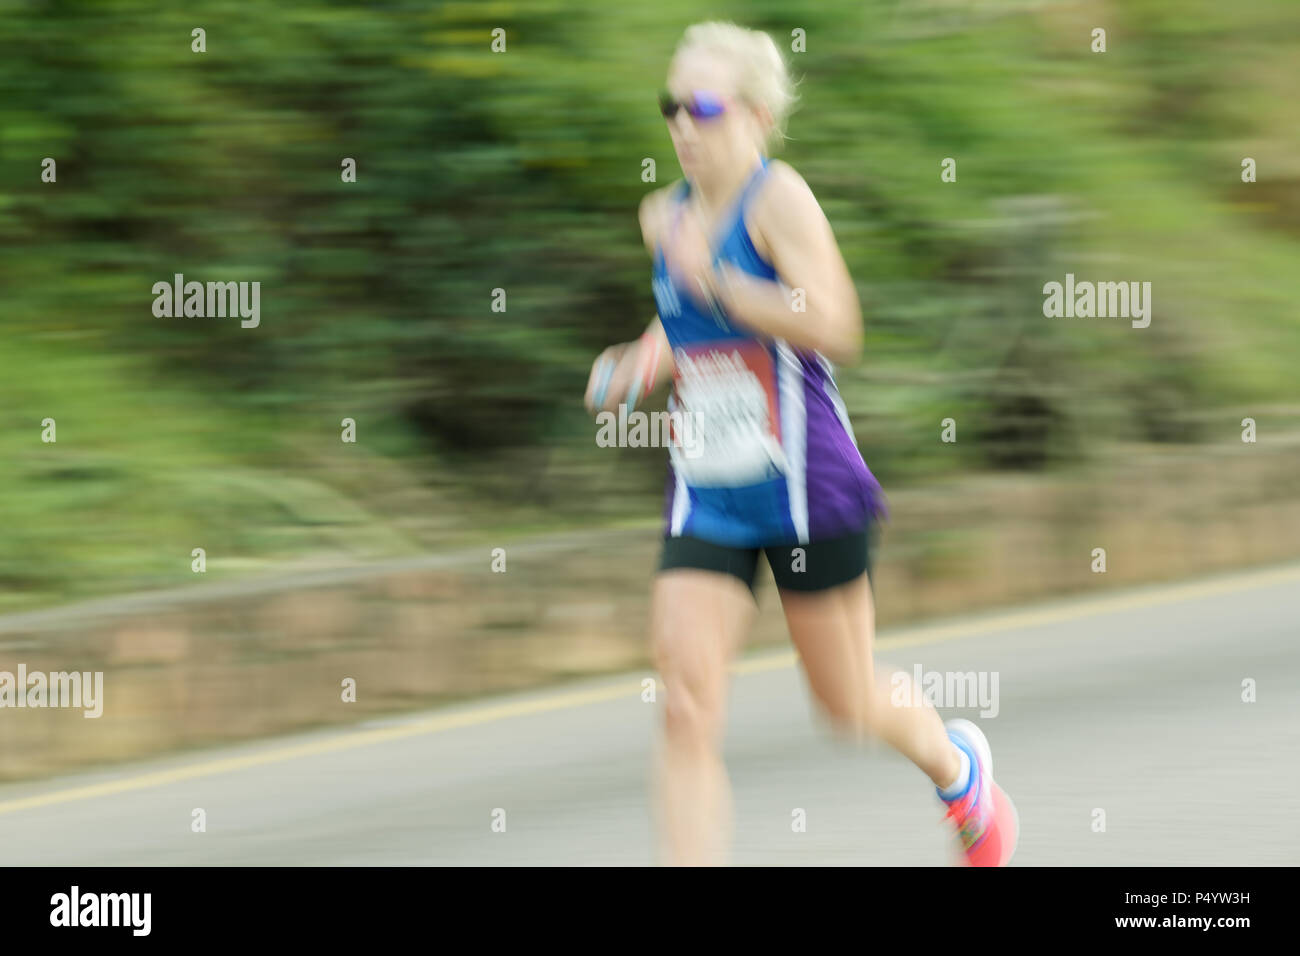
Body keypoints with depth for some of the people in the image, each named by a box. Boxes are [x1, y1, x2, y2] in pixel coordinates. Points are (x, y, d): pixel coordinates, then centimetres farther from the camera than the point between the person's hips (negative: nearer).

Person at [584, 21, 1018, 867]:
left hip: (805, 487, -5)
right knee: (687, 711, -10)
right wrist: (638, 365, 8)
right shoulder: (665, 217, 8)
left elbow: (836, 329, -24)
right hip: (706, 496, 5)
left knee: (849, 702, 10)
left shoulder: (780, 198, -12)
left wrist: (712, 282, -27)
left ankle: (960, 768, 44)